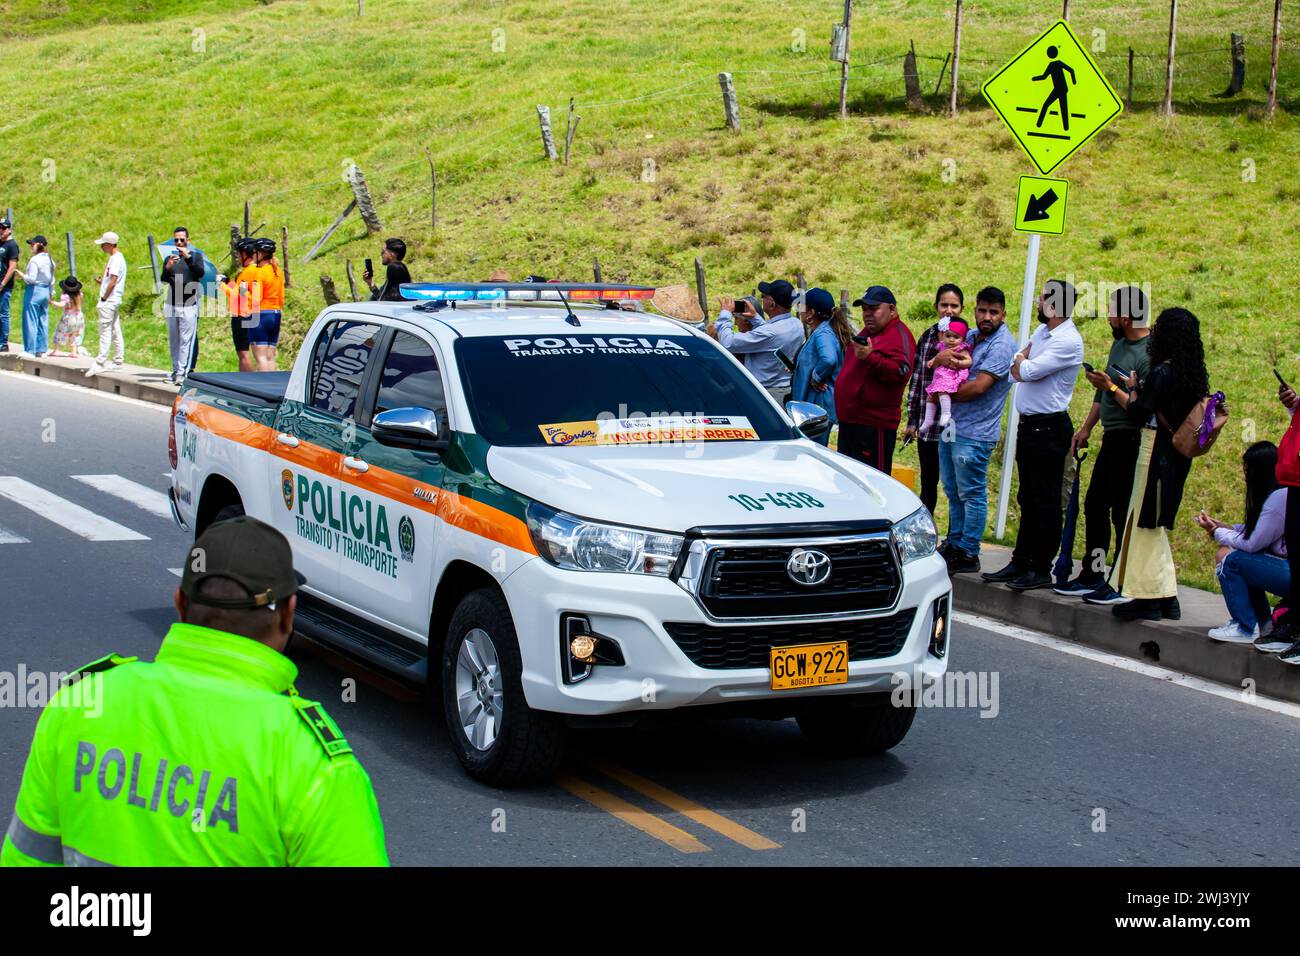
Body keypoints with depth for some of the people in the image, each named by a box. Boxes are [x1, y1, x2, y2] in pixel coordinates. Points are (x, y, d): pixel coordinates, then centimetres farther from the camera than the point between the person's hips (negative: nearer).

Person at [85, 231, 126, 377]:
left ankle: (99, 363, -14)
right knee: (115, 331, 11)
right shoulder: (115, 258, 17)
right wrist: (102, 281, 8)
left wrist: (103, 299, -16)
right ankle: (118, 362, 15)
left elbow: (113, 282, -19)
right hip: (114, 300, 10)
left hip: (109, 300, -10)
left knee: (105, 331, -11)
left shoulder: (116, 259, -14)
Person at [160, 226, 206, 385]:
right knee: (173, 341, 8)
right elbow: (164, 281, 3)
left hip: (189, 305, -4)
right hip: (171, 305, 4)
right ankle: (175, 370, 15)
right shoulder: (170, 257, 13)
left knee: (186, 340, -9)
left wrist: (188, 258, -22)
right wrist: (168, 268, -16)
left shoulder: (195, 255, 6)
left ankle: (182, 373, -12)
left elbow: (200, 273, -11)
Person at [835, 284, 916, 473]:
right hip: (849, 421, 10)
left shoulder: (899, 335, -10)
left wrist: (870, 357, -29)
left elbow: (901, 373, -24)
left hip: (873, 425, -10)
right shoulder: (867, 332, 21)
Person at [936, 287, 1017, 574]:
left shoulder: (1002, 345, -14)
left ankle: (968, 553, 4)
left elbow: (978, 387, -20)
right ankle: (954, 543, 27)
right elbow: (938, 360, 18)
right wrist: (943, 357, -6)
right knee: (953, 492, 16)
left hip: (974, 434, -8)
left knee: (972, 494, -2)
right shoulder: (970, 336, 12)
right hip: (950, 427, 8)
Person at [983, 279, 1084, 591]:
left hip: (1049, 428, -9)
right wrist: (1023, 362, -10)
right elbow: (1016, 369, 12)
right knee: (1028, 499, 15)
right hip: (1028, 424, 9)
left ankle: (1041, 569, 3)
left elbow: (1026, 371, -21)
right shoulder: (1041, 331, 12)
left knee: (1045, 502, -2)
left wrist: (1022, 361, 0)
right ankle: (1020, 563, 22)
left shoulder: (1068, 341, -17)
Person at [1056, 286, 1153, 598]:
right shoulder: (1120, 342, 13)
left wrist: (1112, 387, -22)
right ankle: (1091, 576, 25)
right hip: (1112, 438, 10)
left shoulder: (1149, 353, -17)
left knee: (1123, 513, -5)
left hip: (1129, 440, -10)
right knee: (1094, 505, 15)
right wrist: (1086, 428, 22)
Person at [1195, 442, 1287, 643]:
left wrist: (1216, 532, -1)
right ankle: (1263, 622, 16)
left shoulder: (1279, 498, -20)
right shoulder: (1279, 493, 10)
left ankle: (1245, 628, -2)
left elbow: (1252, 544, -15)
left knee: (1229, 558, -12)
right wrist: (1225, 527, 9)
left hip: (1290, 573, -10)